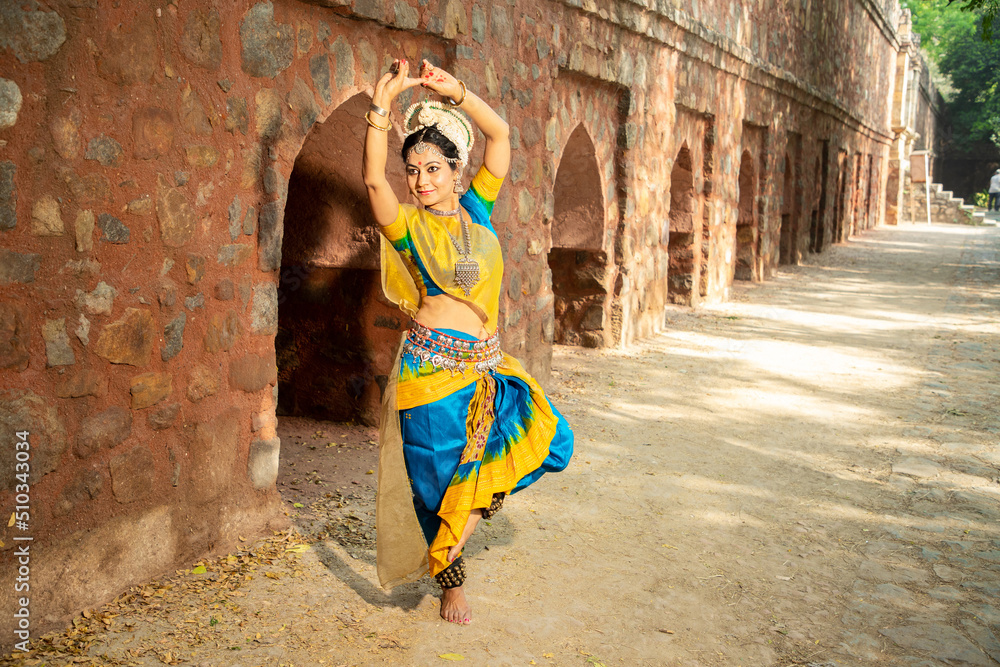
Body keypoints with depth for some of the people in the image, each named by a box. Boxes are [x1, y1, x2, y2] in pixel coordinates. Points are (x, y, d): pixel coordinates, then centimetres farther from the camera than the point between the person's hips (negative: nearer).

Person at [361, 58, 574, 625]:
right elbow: (374, 178, -24)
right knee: (443, 481, 4)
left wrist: (456, 91, -4)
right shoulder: (410, 226, -5)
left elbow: (501, 135, 5)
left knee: (547, 440, 3)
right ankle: (452, 583, 26)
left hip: (487, 366, 5)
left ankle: (483, 499, 27)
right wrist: (383, 104, -27)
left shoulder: (477, 208, 7)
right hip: (436, 369, -5)